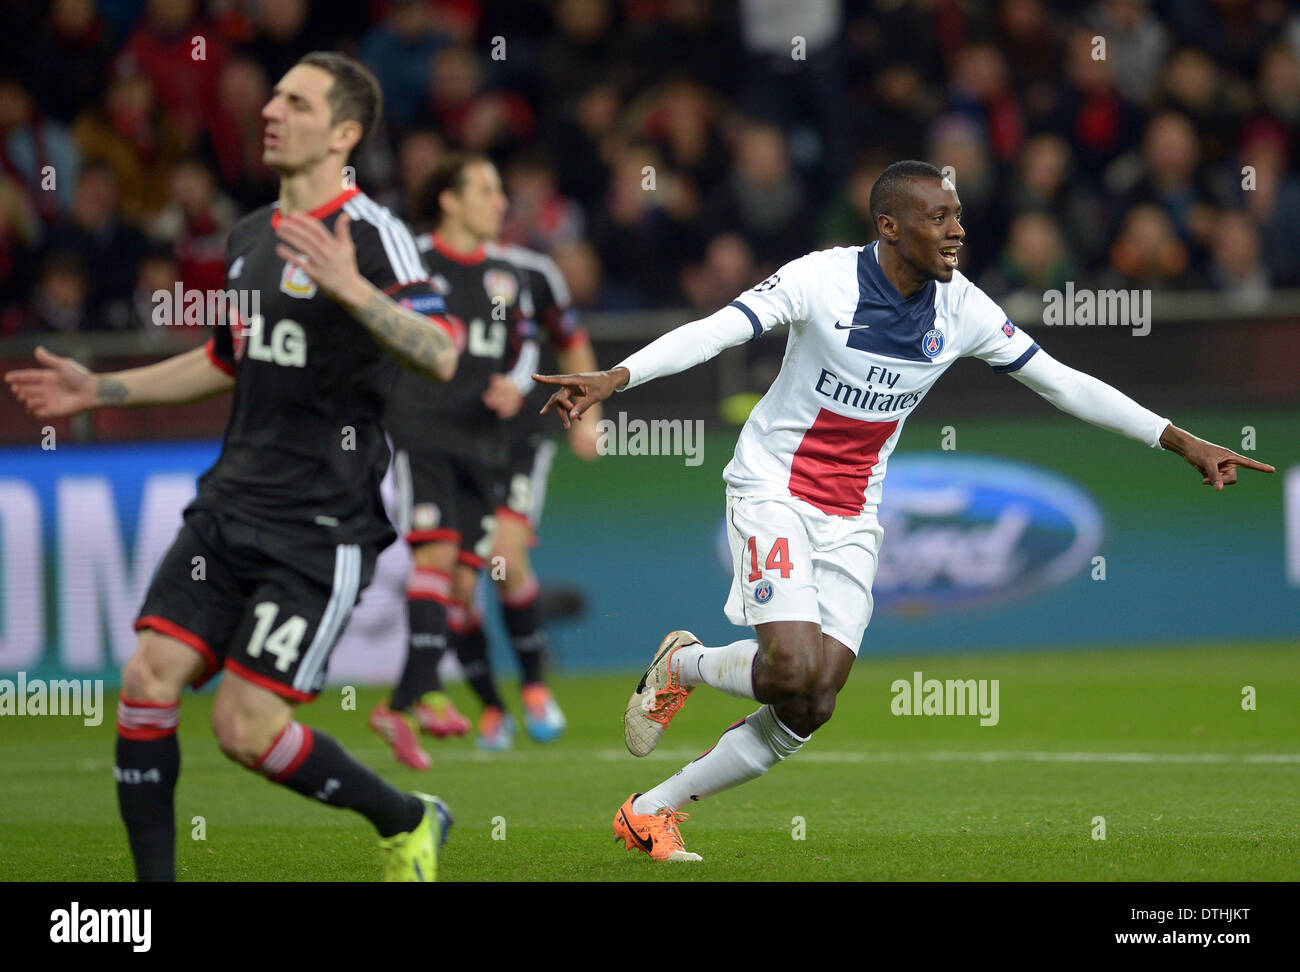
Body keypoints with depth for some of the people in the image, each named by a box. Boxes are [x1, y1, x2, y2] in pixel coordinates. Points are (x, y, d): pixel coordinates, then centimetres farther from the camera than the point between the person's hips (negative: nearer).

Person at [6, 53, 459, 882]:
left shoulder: (374, 236, -11)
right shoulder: (249, 236, 14)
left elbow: (441, 355, -24)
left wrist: (353, 290, -38)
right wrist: (98, 390, 27)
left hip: (321, 524, -7)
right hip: (231, 503, 7)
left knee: (247, 728, -9)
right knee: (149, 679, -6)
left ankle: (407, 822, 16)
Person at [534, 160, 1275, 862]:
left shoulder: (963, 310, -2)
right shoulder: (824, 279, -16)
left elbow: (1062, 382, 5)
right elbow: (716, 332, -24)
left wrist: (1184, 443, 3)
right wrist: (613, 379, -39)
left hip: (852, 521, 5)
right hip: (774, 491, -5)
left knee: (812, 709, -7)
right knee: (795, 669, -24)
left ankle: (652, 812, 6)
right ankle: (681, 665, 9)